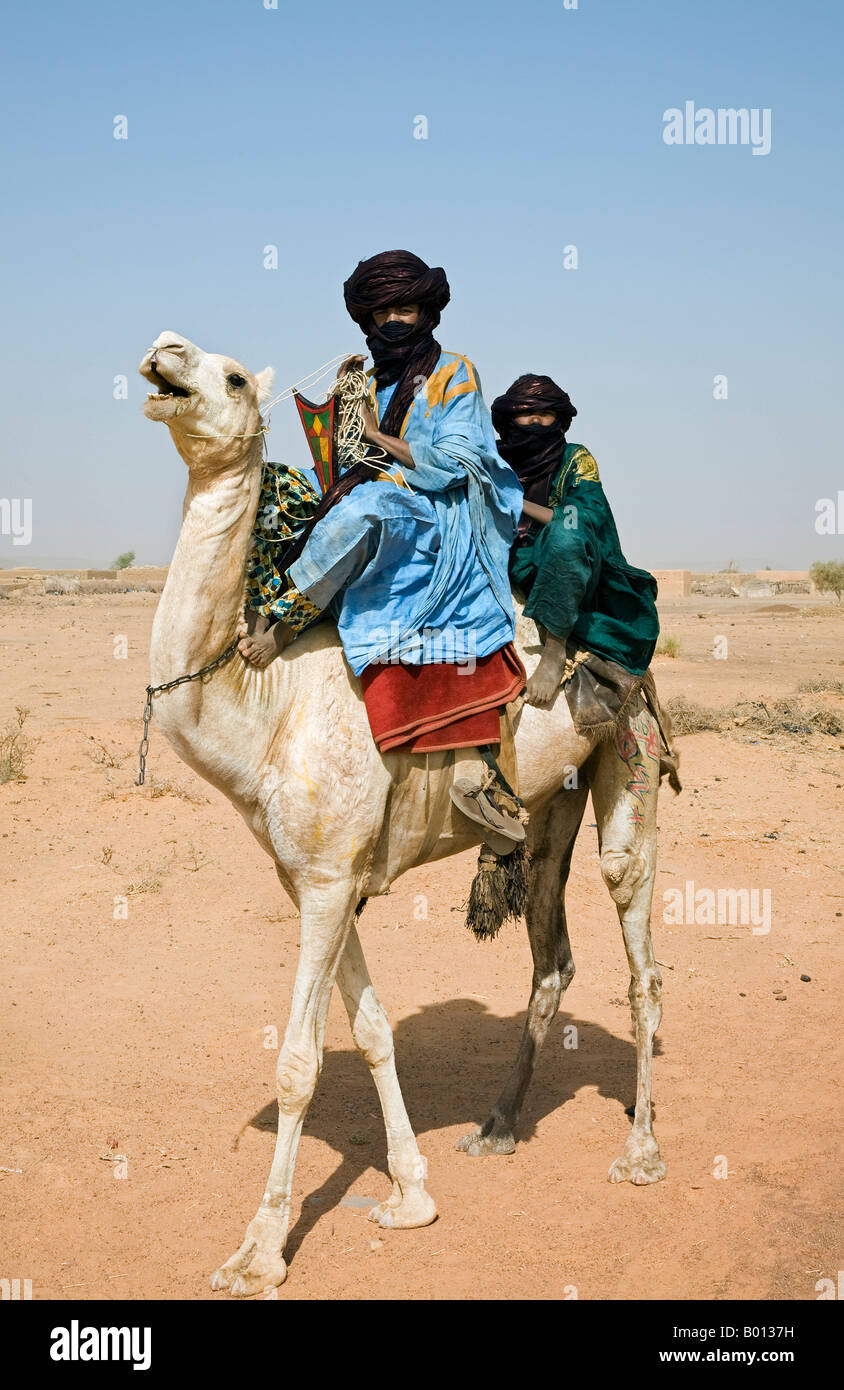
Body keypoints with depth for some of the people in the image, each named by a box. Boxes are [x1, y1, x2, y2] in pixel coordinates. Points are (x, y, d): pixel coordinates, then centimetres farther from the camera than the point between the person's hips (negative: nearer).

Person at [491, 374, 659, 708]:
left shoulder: (575, 459, 2)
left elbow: (586, 519, -14)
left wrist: (517, 503, -13)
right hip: (515, 578, 4)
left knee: (567, 531, -35)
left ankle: (554, 651, -34)